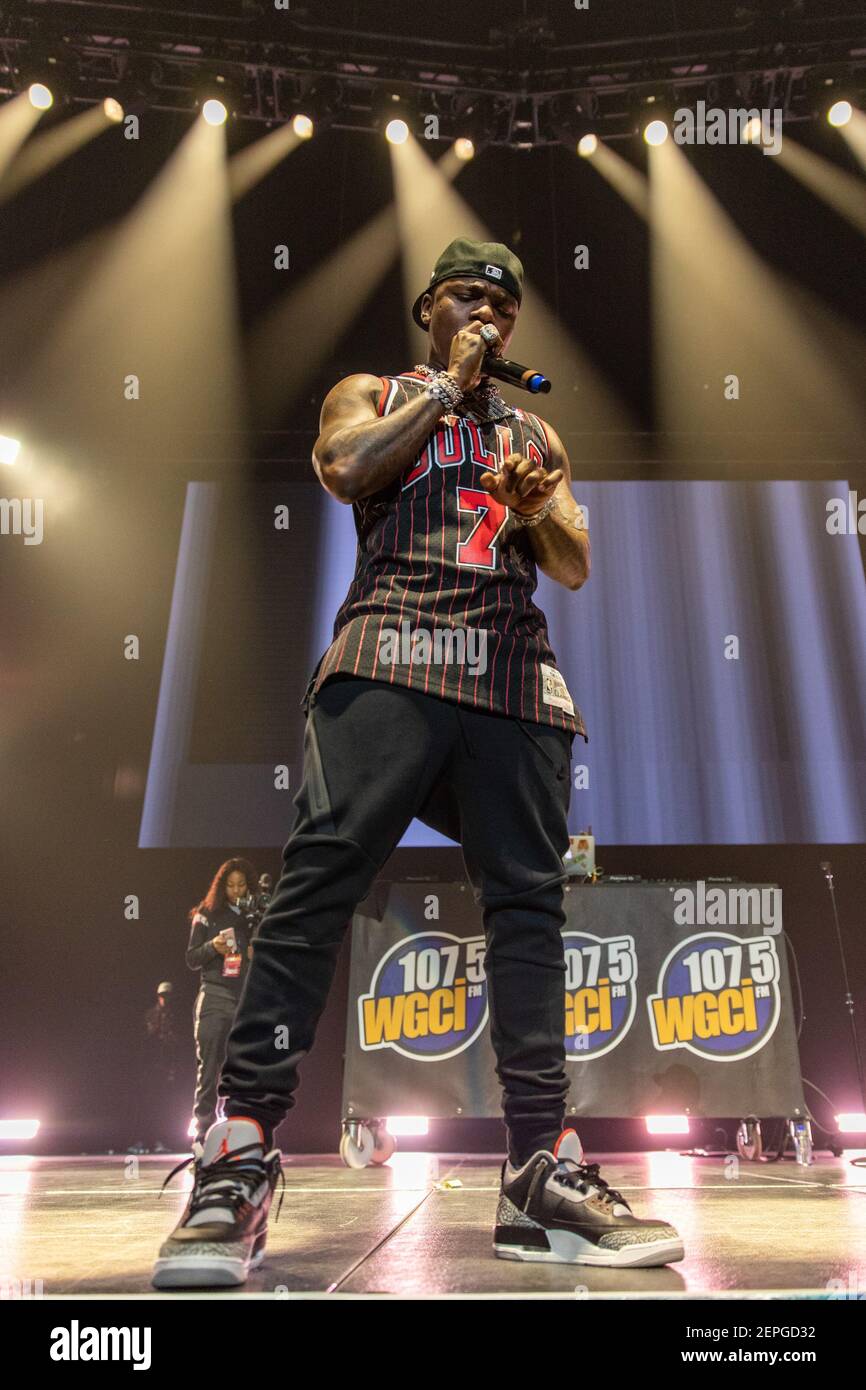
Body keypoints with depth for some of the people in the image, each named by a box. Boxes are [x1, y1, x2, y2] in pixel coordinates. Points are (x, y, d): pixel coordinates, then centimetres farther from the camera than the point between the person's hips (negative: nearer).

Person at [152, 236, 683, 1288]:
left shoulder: (534, 430, 31)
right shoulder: (370, 394, 22)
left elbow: (575, 567, 20)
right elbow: (345, 468, -3)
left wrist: (534, 509, -1)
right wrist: (444, 382, 7)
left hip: (515, 670, 4)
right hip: (391, 651, -4)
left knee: (528, 901, -4)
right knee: (322, 874, -18)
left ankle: (539, 1174, 1)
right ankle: (238, 1167, -16)